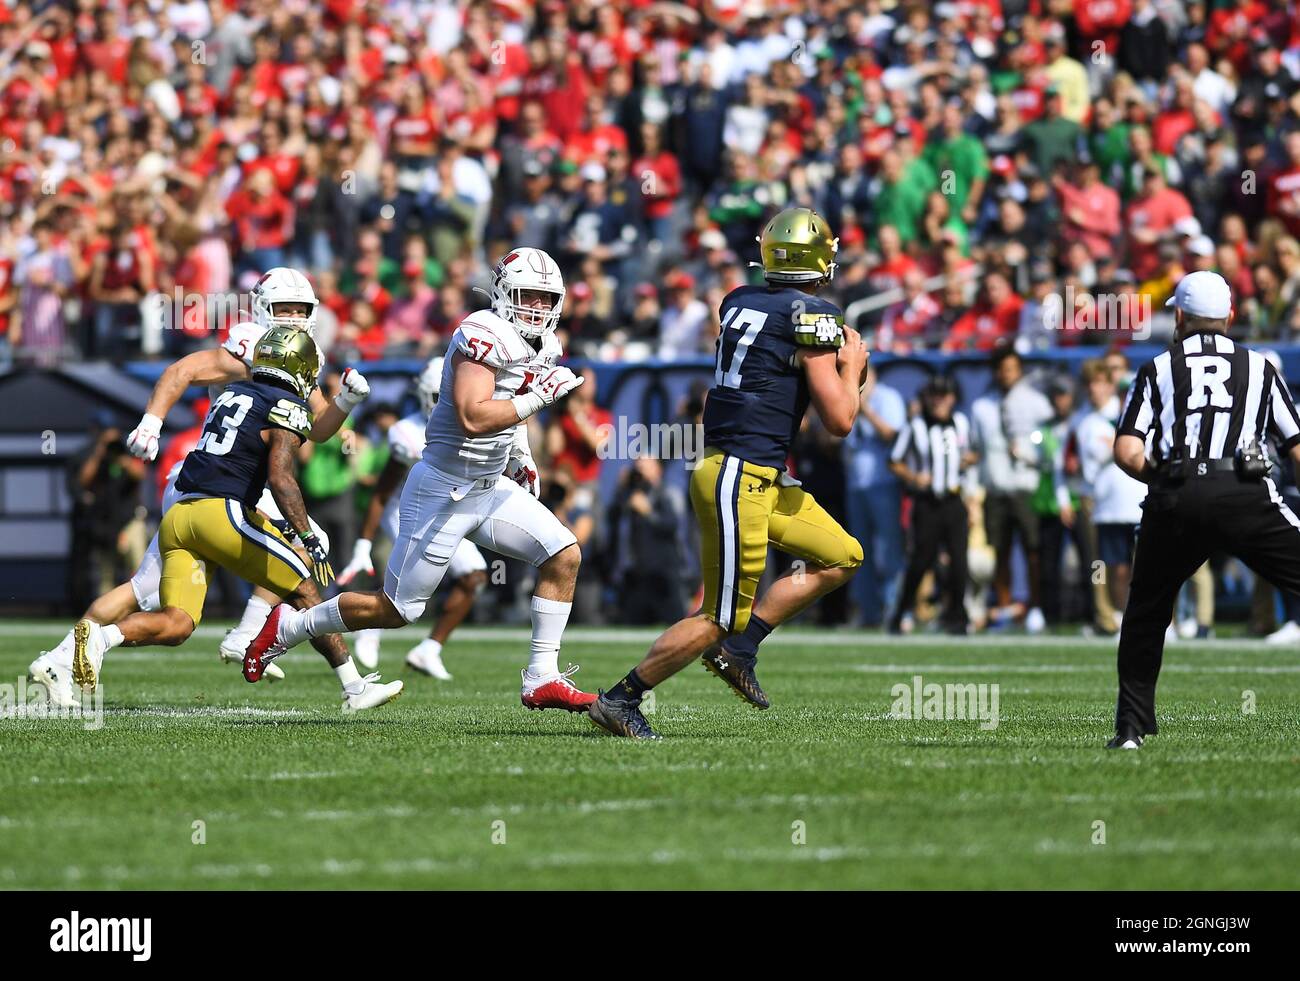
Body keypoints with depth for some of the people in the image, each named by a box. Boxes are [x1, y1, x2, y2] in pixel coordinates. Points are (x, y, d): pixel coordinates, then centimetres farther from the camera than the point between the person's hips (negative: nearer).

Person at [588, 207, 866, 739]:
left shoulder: (738, 302, 10)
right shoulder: (814, 316, -13)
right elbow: (839, 420, -13)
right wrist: (852, 368, 5)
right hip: (739, 480, -9)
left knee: (842, 557, 16)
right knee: (718, 619, -2)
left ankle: (737, 647, 14)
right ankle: (619, 700, 4)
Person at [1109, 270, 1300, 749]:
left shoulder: (1158, 370, 15)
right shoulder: (1259, 368, 18)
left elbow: (1127, 452, 3)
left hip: (1175, 502, 1)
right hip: (1246, 495, -1)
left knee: (1145, 613, 21)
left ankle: (1132, 726, 20)